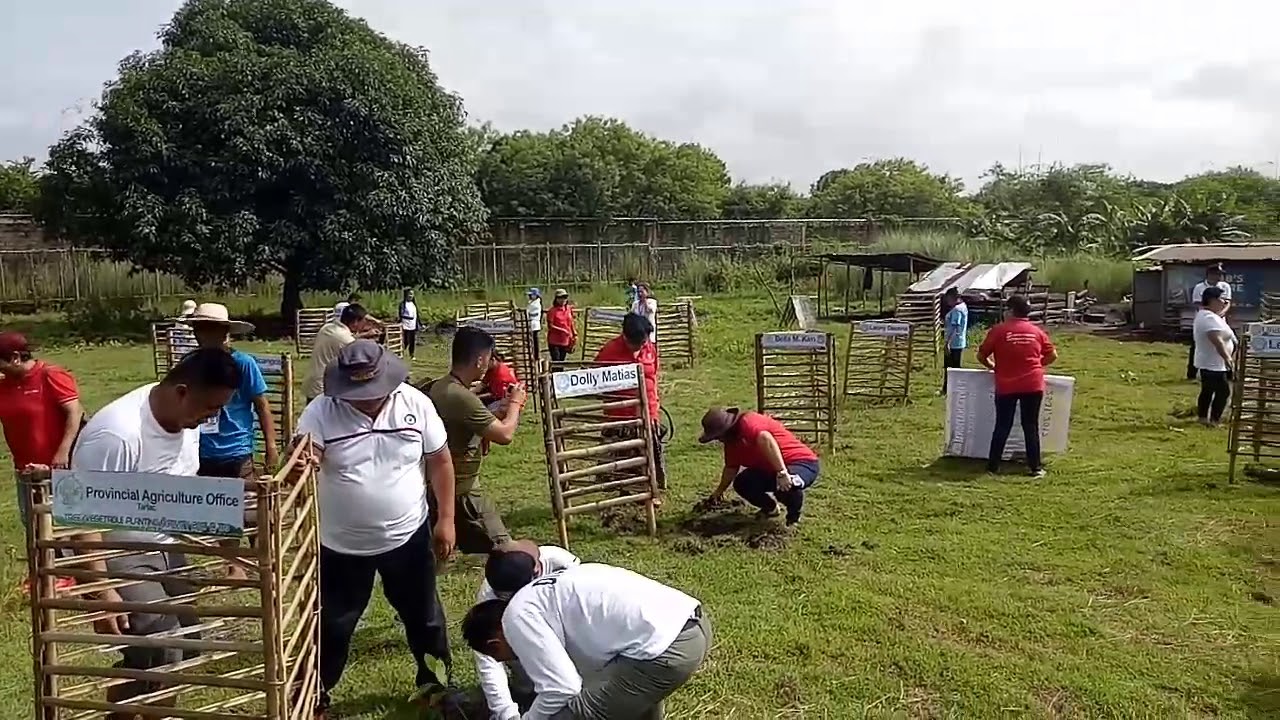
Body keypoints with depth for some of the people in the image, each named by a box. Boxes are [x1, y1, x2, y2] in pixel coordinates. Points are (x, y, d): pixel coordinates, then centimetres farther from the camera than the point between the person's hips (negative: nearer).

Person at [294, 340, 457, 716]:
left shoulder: (416, 404, -11)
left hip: (408, 537, 1)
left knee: (424, 616, 18)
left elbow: (440, 461, -2)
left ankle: (437, 683, 42)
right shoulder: (320, 412, -15)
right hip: (340, 545, -1)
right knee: (331, 626, 14)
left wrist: (446, 519, -3)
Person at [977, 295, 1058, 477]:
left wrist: (993, 366, 17)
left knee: (1002, 426, 7)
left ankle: (993, 465, 10)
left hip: (1006, 386, -2)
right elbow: (1052, 356, 10)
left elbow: (981, 356, -1)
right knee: (1031, 426, 8)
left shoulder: (998, 330, -4)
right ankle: (1035, 467, 10)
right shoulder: (1037, 331, 5)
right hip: (1033, 385, 2)